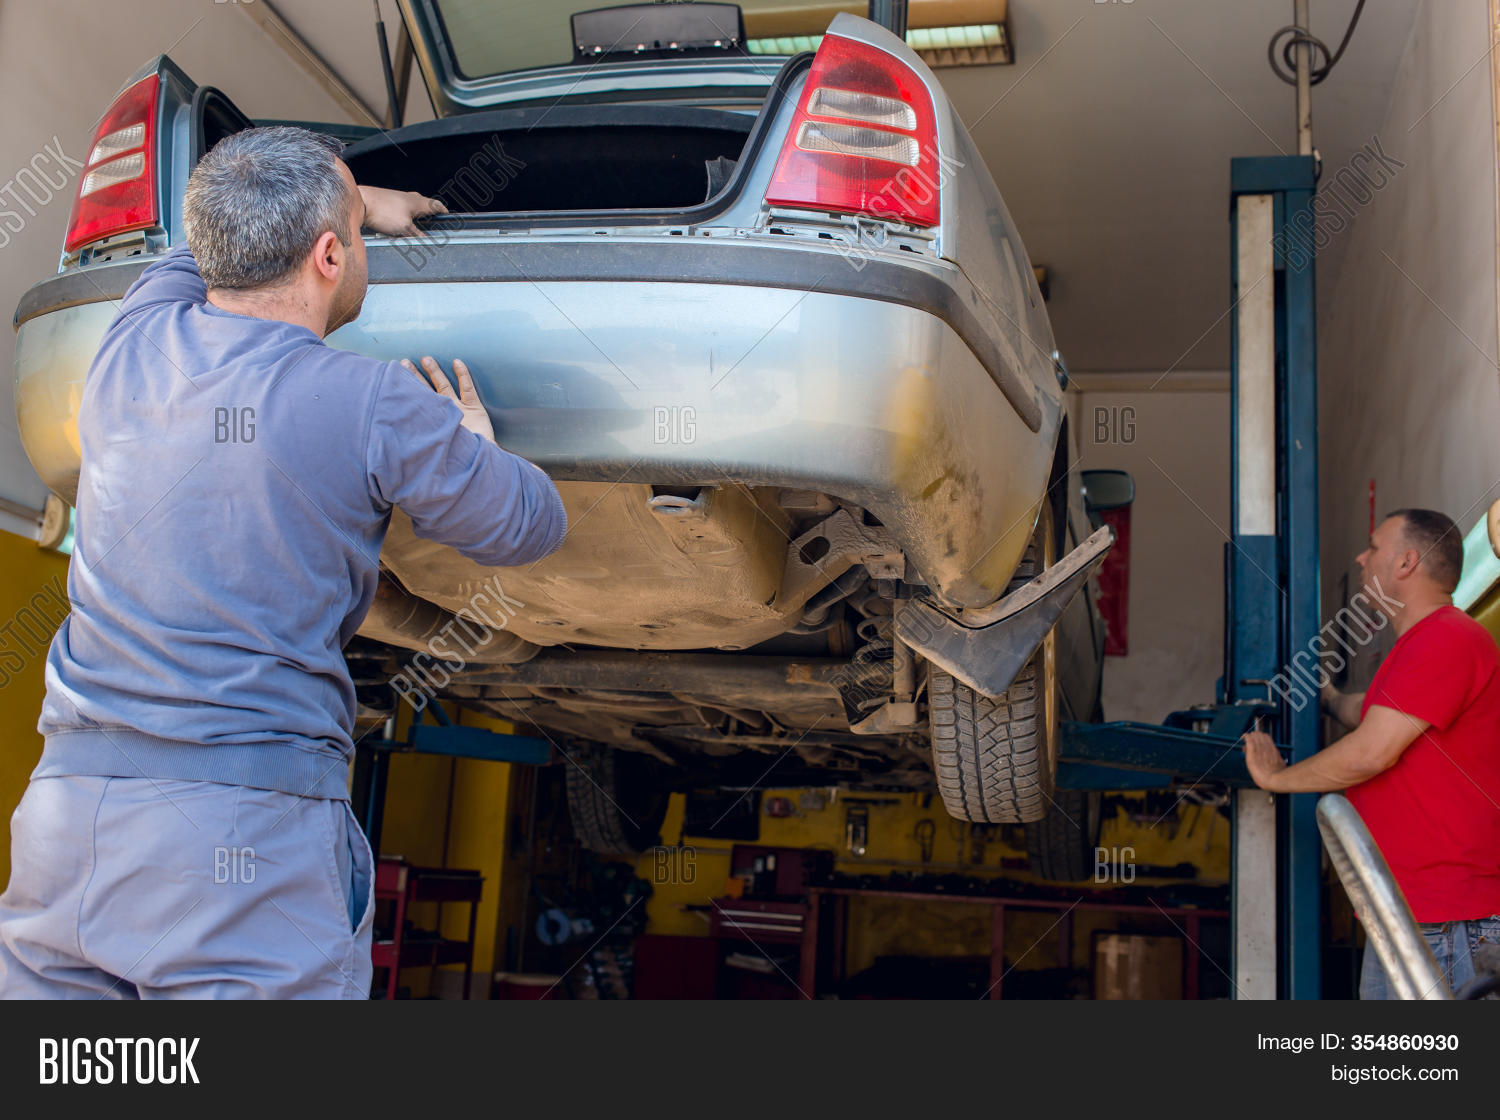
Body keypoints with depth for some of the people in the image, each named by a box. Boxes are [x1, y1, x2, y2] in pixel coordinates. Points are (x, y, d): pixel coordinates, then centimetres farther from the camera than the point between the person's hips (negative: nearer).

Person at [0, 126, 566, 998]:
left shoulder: (133, 346, 8)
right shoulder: (372, 405, -9)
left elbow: (215, 237, 32)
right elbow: (531, 525, 6)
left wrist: (360, 200, 45)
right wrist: (474, 450, 27)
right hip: (247, 832, -6)